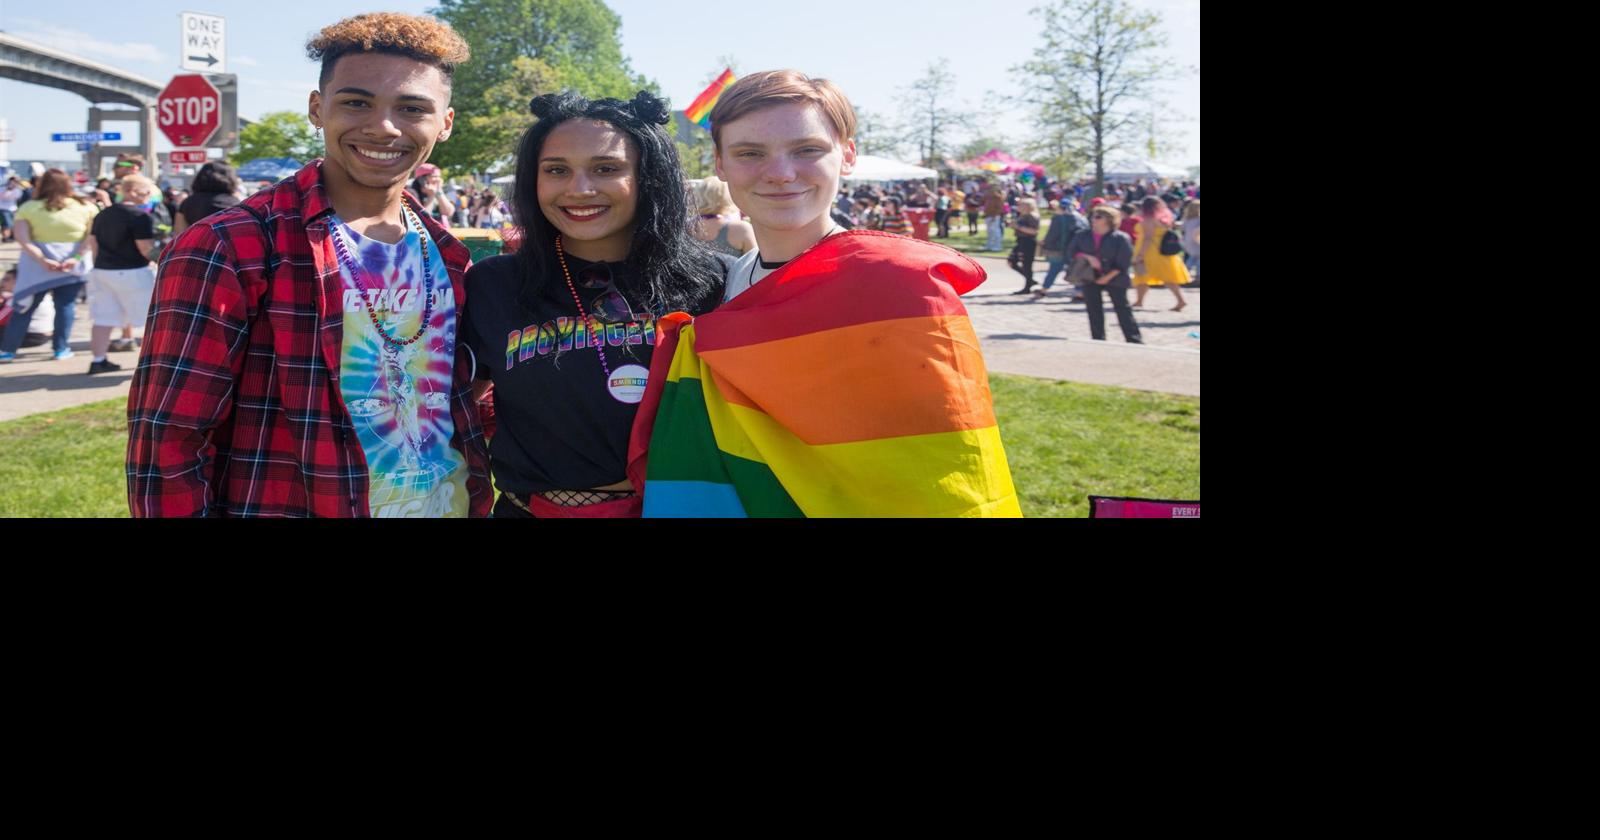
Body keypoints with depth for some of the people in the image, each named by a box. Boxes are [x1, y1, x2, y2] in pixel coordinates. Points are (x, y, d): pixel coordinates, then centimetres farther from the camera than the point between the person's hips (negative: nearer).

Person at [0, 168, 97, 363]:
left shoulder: (28, 208, 0)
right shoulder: (86, 207, 2)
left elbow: (24, 240, -10)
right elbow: (91, 238, -7)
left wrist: (43, 261, -16)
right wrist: (76, 258, -15)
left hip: (38, 264, 0)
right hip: (75, 264, 0)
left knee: (24, 306, 8)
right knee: (66, 305, 8)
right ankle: (61, 349, 7)